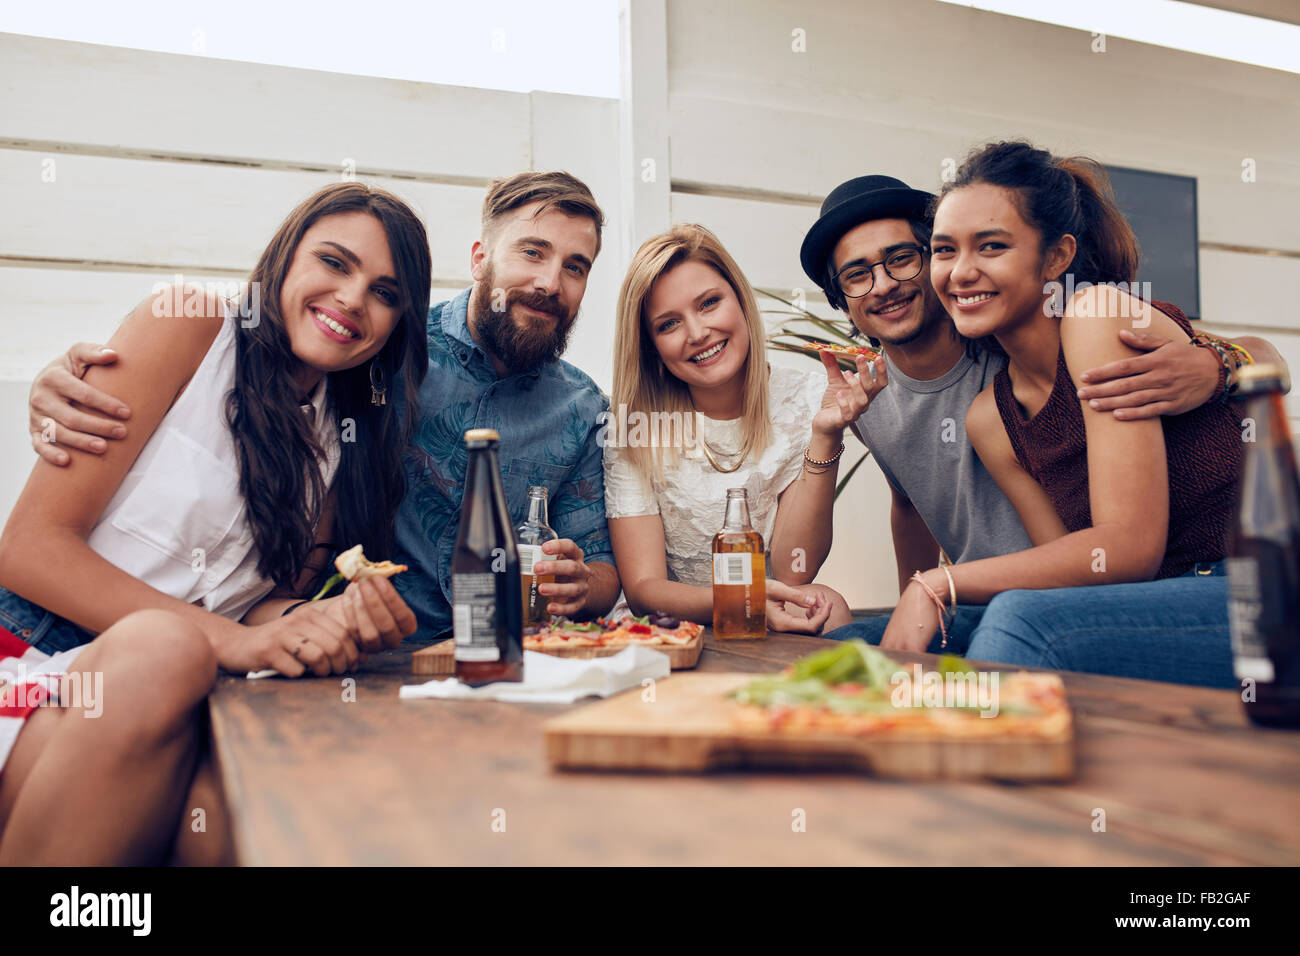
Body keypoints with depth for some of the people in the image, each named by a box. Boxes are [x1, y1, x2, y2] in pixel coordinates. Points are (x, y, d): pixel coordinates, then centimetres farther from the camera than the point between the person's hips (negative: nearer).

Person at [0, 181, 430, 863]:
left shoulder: (349, 441, 13)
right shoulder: (187, 324, -4)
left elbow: (269, 602, 7)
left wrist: (330, 620, -17)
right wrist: (228, 638, -19)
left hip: (172, 707, 3)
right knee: (162, 648, -36)